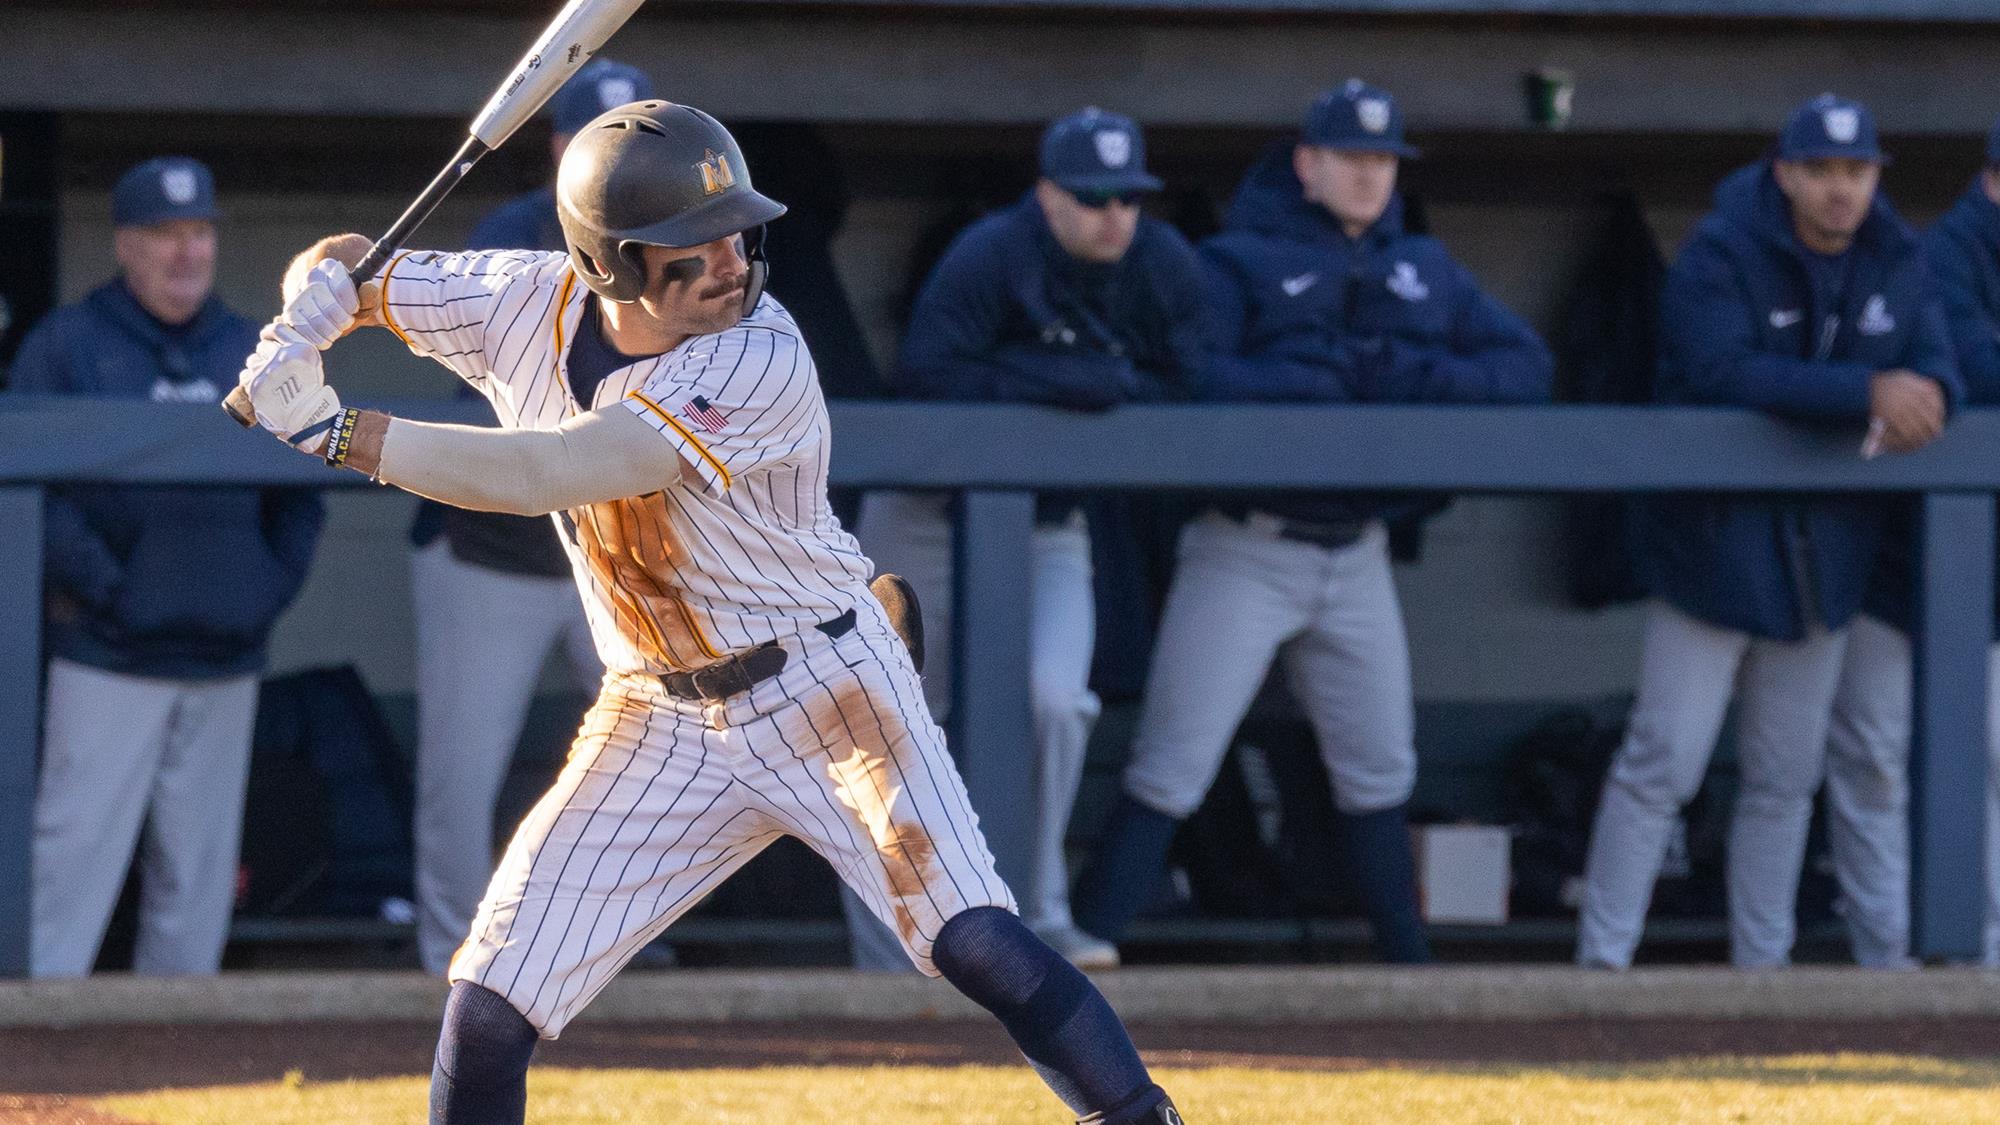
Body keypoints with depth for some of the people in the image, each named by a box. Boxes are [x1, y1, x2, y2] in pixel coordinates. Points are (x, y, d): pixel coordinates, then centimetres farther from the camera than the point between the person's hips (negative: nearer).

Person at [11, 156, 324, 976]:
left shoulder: (252, 355, 15)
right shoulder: (67, 347, 0)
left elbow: (299, 493, 19)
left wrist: (272, 586, 5)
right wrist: (98, 587, -14)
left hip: (225, 659, 5)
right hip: (107, 659, -5)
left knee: (198, 867, 7)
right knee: (75, 848, -10)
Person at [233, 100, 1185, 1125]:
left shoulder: (762, 363, -24)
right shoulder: (530, 308, -7)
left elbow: (551, 474, -32)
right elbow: (344, 268, 6)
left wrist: (339, 434, -32)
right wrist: (301, 335, -18)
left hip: (824, 694, -5)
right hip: (661, 724, 5)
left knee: (972, 942, -22)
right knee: (487, 1008, -3)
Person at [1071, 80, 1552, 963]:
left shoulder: (1423, 271, 12)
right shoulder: (1240, 261, -5)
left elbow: (1525, 365, 4)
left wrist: (1415, 378, -13)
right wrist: (1334, 379, -22)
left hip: (1356, 558, 6)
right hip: (1247, 551, -6)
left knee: (1379, 773, 15)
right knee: (1171, 771, -11)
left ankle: (1408, 967, 27)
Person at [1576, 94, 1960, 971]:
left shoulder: (1896, 265, 6)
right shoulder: (1720, 257, -12)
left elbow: (1936, 362, 3)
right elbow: (1723, 372, -26)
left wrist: (1925, 394, -24)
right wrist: (1866, 392, -32)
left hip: (1827, 560, 6)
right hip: (1715, 553, -6)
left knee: (1787, 775, 12)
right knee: (1664, 763, -8)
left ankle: (1762, 961, 19)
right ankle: (1602, 959, -6)